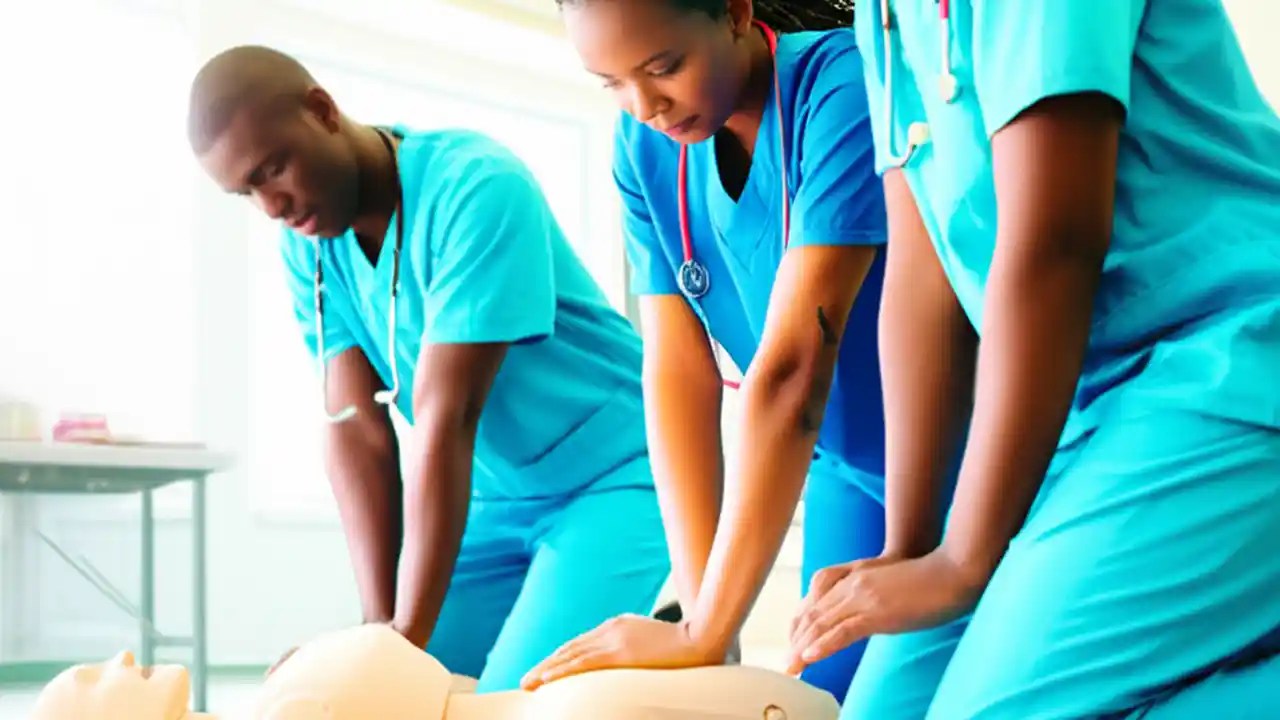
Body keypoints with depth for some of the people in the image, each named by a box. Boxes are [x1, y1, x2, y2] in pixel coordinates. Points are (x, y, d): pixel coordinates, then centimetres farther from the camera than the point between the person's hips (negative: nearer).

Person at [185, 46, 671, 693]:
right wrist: (380, 625, -17)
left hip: (611, 478, -7)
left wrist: (410, 635, -28)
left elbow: (446, 421, -28)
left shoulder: (475, 189, -25)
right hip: (494, 496, 7)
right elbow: (355, 430, -9)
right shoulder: (305, 246, -4)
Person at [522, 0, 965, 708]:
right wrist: (697, 610, -21)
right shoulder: (645, 147, -7)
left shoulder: (844, 86, -27)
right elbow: (678, 371, -12)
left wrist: (706, 633, -32)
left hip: (959, 460, -5)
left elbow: (793, 366, -32)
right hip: (848, 470, 5)